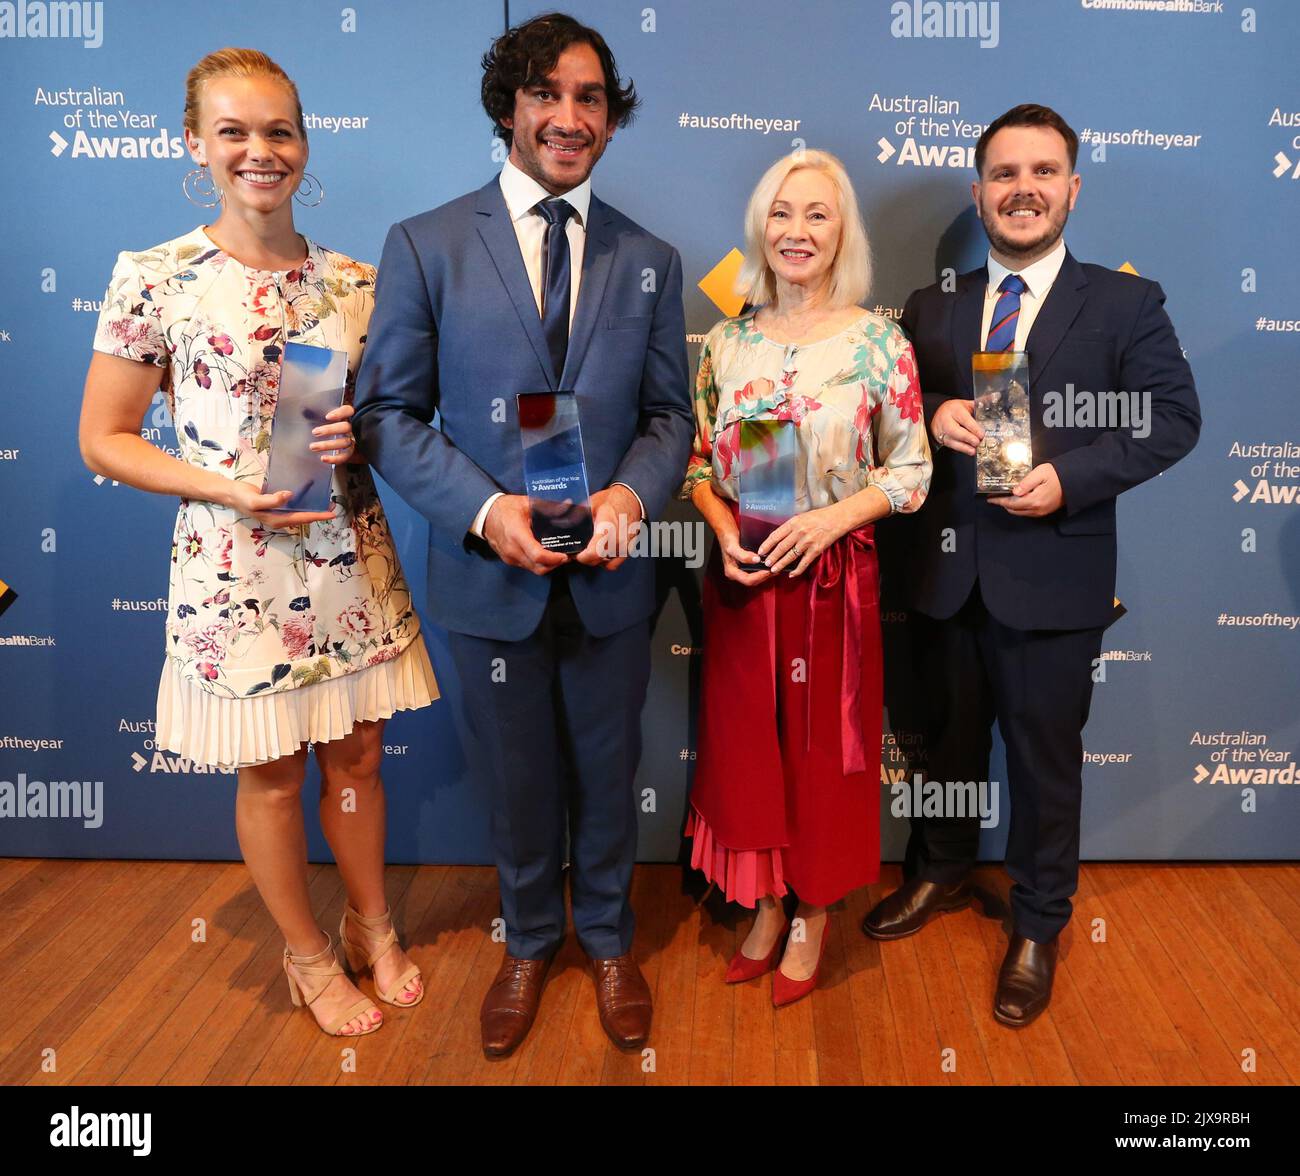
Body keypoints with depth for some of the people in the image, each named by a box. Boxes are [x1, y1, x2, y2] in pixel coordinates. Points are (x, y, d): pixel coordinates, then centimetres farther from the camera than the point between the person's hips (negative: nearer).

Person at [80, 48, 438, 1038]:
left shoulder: (355, 281, 2)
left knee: (358, 756, 16)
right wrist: (229, 489, -18)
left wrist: (361, 436, -11)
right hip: (237, 569, -3)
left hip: (353, 562, 3)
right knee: (271, 774, 12)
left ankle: (372, 927, 40)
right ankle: (308, 953, 35)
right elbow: (104, 439, -4)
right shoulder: (155, 278, -8)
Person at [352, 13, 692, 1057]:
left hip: (608, 575, 2)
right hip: (491, 573, -1)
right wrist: (485, 509, -19)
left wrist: (631, 494, -16)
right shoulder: (426, 246, -3)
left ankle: (607, 939, 43)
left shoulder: (649, 260, 5)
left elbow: (669, 413, 6)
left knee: (607, 773, 17)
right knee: (516, 780, 16)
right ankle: (530, 943, 43)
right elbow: (389, 412, -5)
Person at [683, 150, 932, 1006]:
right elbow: (699, 461, 8)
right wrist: (725, 531, -10)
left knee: (823, 745, 8)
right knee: (747, 741, 11)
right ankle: (765, 909, 32)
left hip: (834, 576, -3)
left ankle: (814, 919, 29)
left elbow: (912, 471, -3)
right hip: (742, 576, 3)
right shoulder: (729, 342, 4)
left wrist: (832, 517, -18)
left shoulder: (879, 343, -5)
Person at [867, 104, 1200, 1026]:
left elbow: (1173, 417, -6)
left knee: (1045, 755, 10)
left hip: (1053, 575, -3)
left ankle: (1039, 927, 30)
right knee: (948, 735, 19)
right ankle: (941, 875, 43)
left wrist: (1071, 478, -20)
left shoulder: (1126, 304, 0)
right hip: (942, 568, 3)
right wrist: (931, 419, -14)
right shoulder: (931, 309, 9)